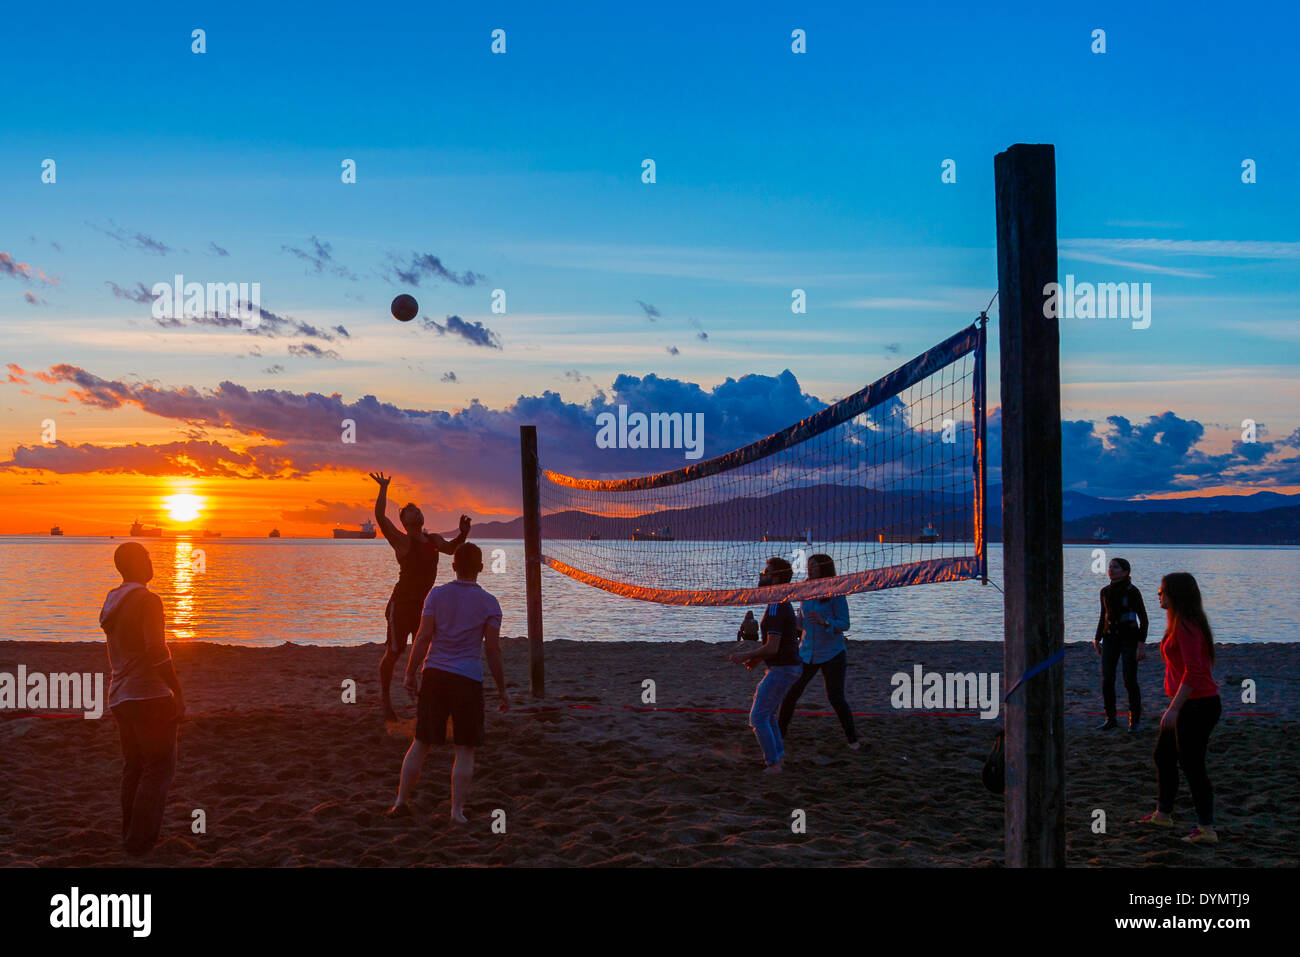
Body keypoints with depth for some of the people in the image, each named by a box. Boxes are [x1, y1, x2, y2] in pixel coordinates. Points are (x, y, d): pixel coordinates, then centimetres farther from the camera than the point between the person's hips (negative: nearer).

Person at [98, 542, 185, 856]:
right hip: (149, 694, -8)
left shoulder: (111, 602, 12)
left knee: (134, 767, 16)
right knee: (160, 766, -1)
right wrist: (178, 693, -14)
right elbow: (157, 653, -19)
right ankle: (140, 839, -3)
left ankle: (131, 836, 22)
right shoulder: (147, 600, -14)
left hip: (120, 697, 8)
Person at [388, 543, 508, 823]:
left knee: (421, 743, 14)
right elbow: (492, 648, -4)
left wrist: (410, 673, 4)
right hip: (468, 679, -3)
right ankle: (457, 810, 3)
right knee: (465, 750, 6)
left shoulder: (437, 595, 4)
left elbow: (423, 637, -3)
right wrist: (502, 689, 3)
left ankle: (401, 800, 17)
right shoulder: (489, 603, -1)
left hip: (434, 674, 3)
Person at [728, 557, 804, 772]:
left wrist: (744, 655, -12)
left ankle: (773, 763, -1)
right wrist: (759, 658, 19)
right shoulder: (783, 604, 13)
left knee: (758, 718, -4)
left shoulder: (775, 607, -20)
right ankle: (779, 756, 24)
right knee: (767, 715, 19)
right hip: (791, 666, 10)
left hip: (782, 669, -10)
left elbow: (772, 647, -24)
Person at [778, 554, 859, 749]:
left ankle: (852, 738, 15)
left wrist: (825, 622, -31)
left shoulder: (836, 593, -13)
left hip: (832, 654, -5)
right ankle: (781, 733, 19)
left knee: (836, 698, -5)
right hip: (806, 652, 5)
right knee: (790, 693, 2)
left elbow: (844, 623, -15)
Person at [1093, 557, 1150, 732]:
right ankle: (1111, 719, 14)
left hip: (1129, 639, -5)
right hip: (1110, 639, 5)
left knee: (1130, 681, -4)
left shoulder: (1132, 591, -10)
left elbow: (1143, 619, -8)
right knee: (1106, 681, 1)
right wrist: (1097, 639, 15)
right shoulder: (1105, 591, 6)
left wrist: (1142, 644, -15)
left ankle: (1134, 722, 10)